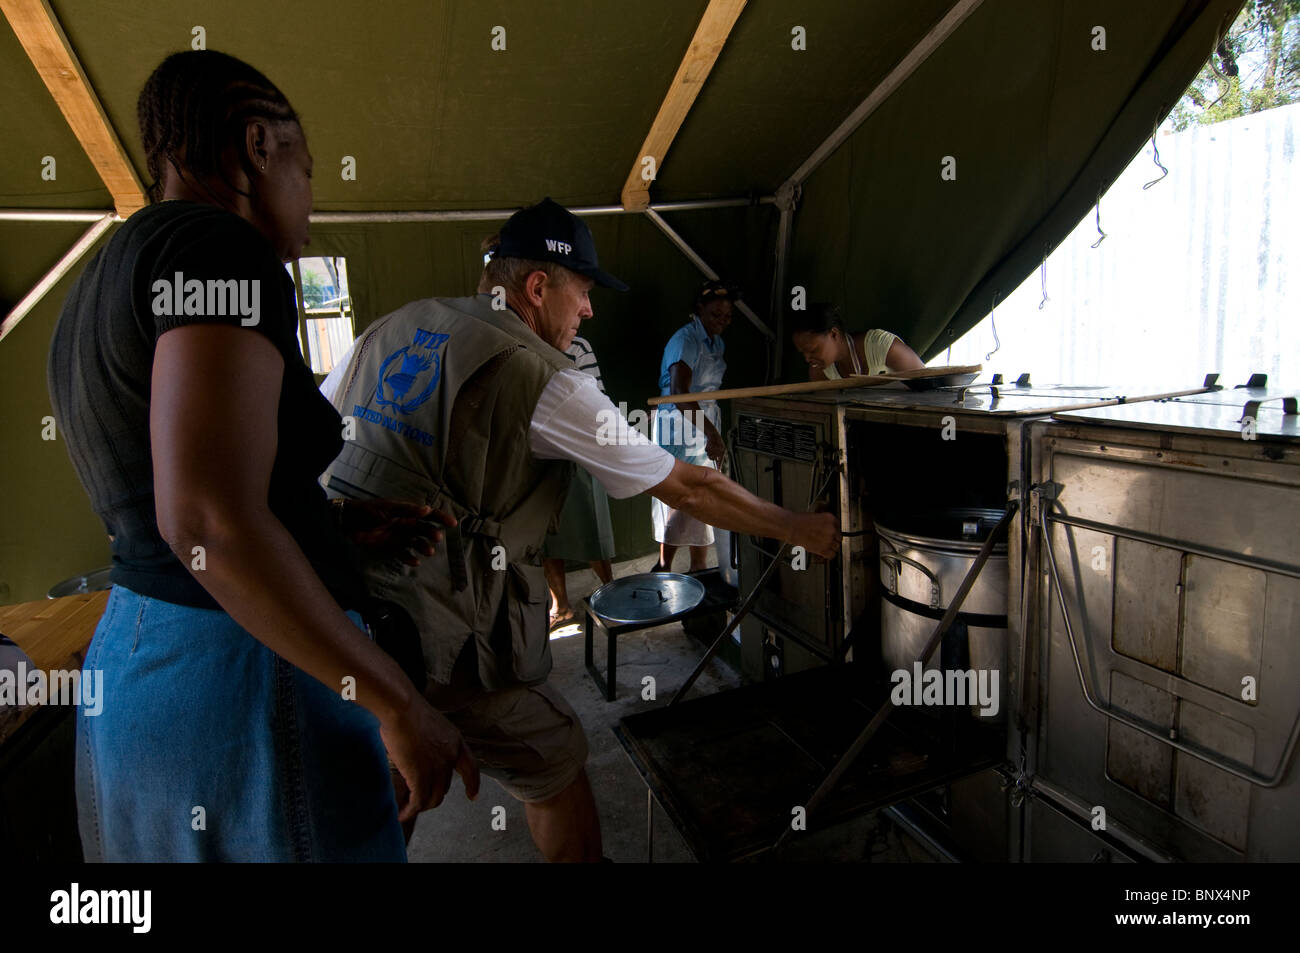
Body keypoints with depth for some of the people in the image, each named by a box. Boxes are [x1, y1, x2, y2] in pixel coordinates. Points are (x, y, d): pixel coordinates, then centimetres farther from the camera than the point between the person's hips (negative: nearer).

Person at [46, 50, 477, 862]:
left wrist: (349, 520, 18)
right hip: (250, 684, -9)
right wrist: (401, 706, -22)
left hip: (136, 659, 10)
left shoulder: (103, 287, 13)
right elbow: (210, 525, -29)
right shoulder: (219, 248, -17)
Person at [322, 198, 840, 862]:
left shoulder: (389, 328, 10)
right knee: (557, 763, 14)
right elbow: (689, 489, -6)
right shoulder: (545, 382, -10)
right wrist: (801, 529, 7)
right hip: (431, 631, -7)